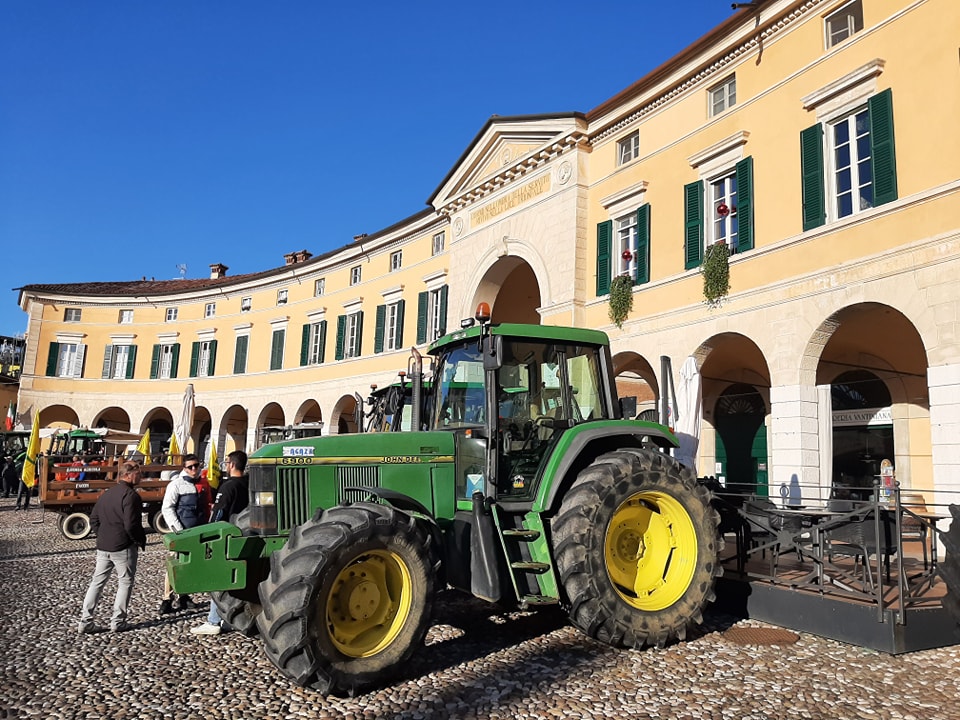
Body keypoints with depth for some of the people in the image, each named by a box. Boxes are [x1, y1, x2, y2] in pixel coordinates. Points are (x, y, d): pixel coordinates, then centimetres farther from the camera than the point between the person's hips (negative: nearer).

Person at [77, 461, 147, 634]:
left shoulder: (107, 494, 12)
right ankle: (118, 622, 8)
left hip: (103, 546, 8)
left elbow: (94, 519, 16)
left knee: (97, 581, 12)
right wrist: (141, 541, -8)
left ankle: (85, 621, 13)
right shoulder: (130, 495, -15)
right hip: (123, 547, -8)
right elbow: (131, 525, -21)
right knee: (125, 582, 5)